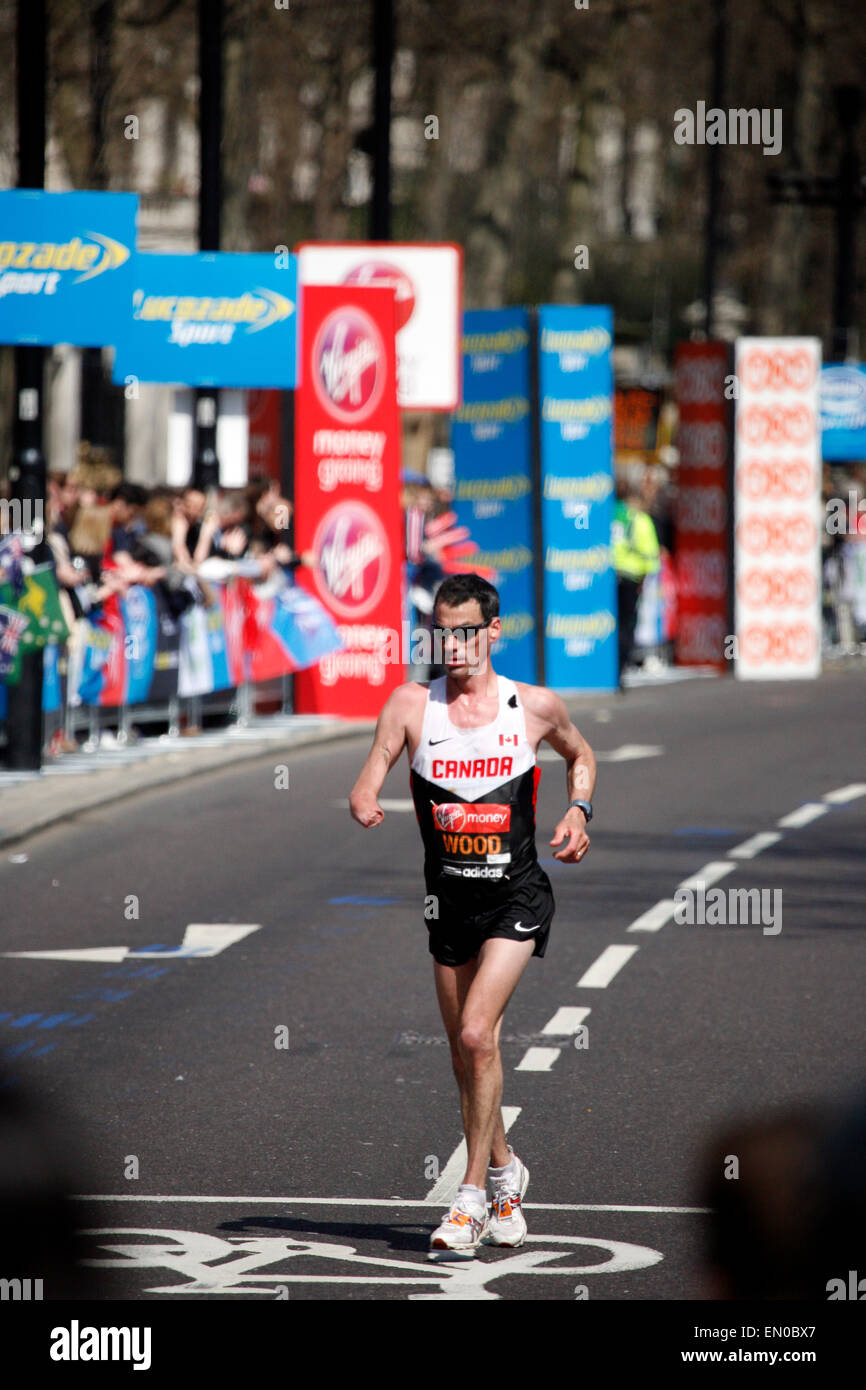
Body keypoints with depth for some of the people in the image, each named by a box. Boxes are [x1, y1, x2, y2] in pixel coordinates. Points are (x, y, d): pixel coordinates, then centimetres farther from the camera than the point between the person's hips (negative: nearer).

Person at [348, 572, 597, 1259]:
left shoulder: (535, 706, -4)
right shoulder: (412, 704, -4)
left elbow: (580, 753, 16)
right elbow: (366, 786, -7)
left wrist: (578, 809, -1)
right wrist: (365, 804, -30)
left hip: (516, 897, -3)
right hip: (450, 899, 3)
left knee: (476, 1034, -18)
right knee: (468, 1050, 12)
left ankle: (473, 1197, -10)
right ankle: (506, 1170, 36)